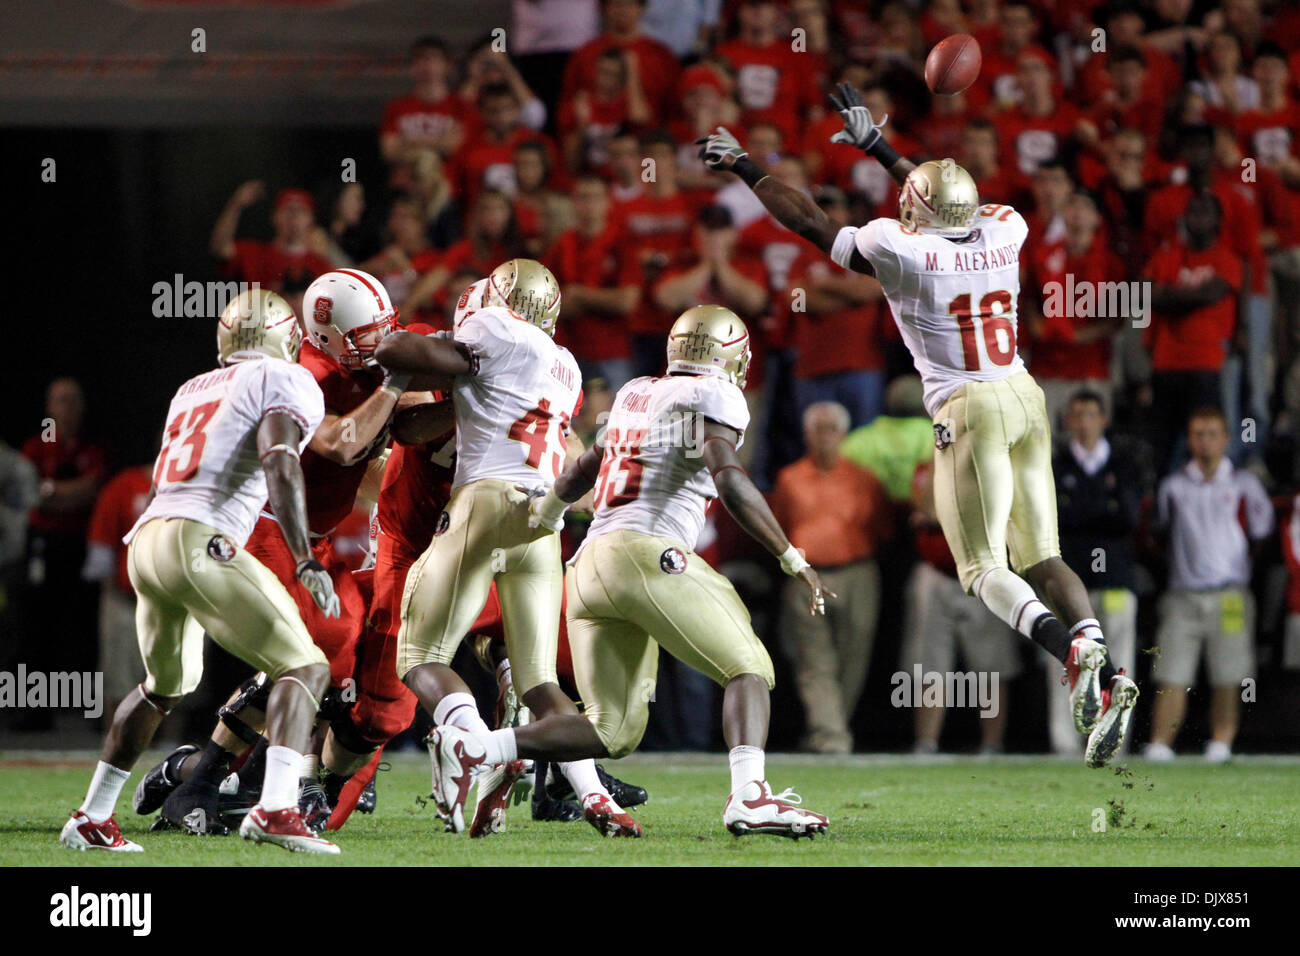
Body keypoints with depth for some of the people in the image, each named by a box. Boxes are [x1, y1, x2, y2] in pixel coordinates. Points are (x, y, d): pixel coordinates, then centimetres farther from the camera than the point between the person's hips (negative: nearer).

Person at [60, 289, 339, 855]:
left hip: (146, 540, 8)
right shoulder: (287, 383, 4)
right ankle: (275, 809, -23)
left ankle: (91, 818, 32)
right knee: (303, 667, -4)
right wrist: (305, 563, -18)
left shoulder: (192, 391, 26)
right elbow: (279, 465, -12)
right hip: (200, 543, -8)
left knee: (165, 686, 28)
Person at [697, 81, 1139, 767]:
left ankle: (1075, 652, -30)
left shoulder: (902, 252, -10)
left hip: (970, 409, -6)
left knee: (985, 567, -4)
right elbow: (951, 204, 29)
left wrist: (746, 168, 15)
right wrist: (876, 146, 38)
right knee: (1040, 556, 6)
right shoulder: (1002, 235, 6)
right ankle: (1109, 675, -14)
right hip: (1025, 399, 6)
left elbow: (811, 224, 2)